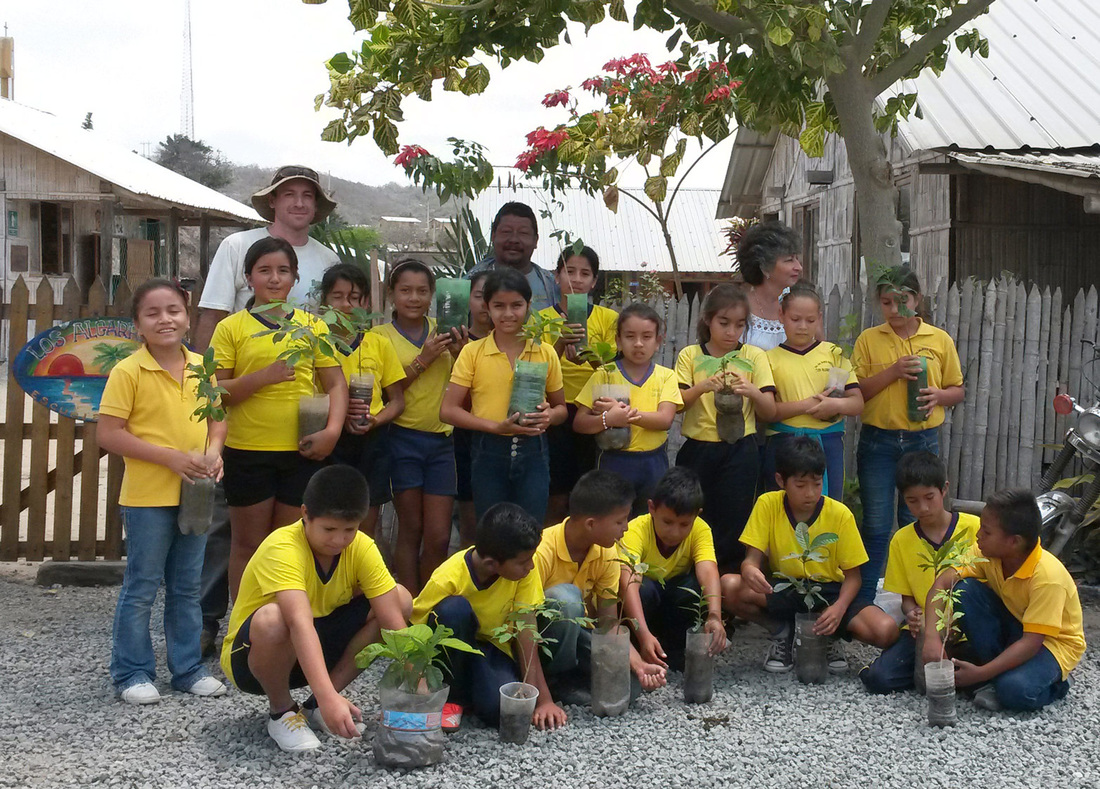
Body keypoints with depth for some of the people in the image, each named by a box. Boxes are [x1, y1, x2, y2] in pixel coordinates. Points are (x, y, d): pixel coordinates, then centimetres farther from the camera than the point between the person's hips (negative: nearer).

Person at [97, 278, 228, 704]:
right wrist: (170, 457, -19)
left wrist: (213, 449, -6)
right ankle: (132, 673, 18)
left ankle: (187, 668, 26)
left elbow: (217, 416, 16)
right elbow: (107, 433, -14)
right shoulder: (128, 372, -12)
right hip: (147, 496, -5)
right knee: (141, 587, 5)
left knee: (187, 587, 15)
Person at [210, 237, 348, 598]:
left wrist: (332, 430, -9)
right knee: (248, 545, 7)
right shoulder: (231, 328, 1)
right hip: (247, 450, -2)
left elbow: (336, 383, 7)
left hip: (302, 451, 2)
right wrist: (263, 376, -19)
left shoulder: (312, 325, 9)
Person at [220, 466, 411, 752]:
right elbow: (300, 623, -44)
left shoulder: (362, 548, -13)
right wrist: (328, 696, -56)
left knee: (400, 599, -11)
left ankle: (316, 707, -3)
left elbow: (394, 621, -18)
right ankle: (281, 711, -8)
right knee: (273, 619, -40)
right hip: (251, 659, -5)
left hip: (318, 650, 6)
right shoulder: (282, 549, -30)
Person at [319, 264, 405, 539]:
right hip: (331, 440, -1)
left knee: (366, 526, 7)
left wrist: (375, 420, -11)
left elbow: (397, 400, 9)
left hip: (372, 439, 2)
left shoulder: (380, 344, 7)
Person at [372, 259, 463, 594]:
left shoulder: (442, 332, 9)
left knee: (438, 538, 2)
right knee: (411, 531, 3)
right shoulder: (381, 335, 0)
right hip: (403, 438, -3)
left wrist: (459, 353, -4)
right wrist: (422, 359, -15)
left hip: (441, 440, 3)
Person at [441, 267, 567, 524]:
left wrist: (549, 416, -10)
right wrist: (496, 427, -16)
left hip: (532, 450, 1)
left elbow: (561, 407, 14)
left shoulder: (545, 353, 5)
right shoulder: (472, 353, 0)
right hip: (488, 452, -1)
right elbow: (448, 410, -4)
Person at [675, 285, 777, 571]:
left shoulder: (754, 357, 5)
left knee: (733, 525, 1)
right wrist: (703, 387, -23)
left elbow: (769, 412, 0)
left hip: (740, 451, 0)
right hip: (697, 449, 0)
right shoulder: (690, 355, 4)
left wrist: (752, 391, -20)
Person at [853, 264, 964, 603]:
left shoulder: (940, 340, 4)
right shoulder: (869, 339, 2)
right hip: (878, 441, -1)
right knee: (875, 526, 3)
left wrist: (938, 395, -12)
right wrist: (892, 372, -16)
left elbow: (958, 390, 10)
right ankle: (863, 601, 11)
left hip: (923, 441, 1)